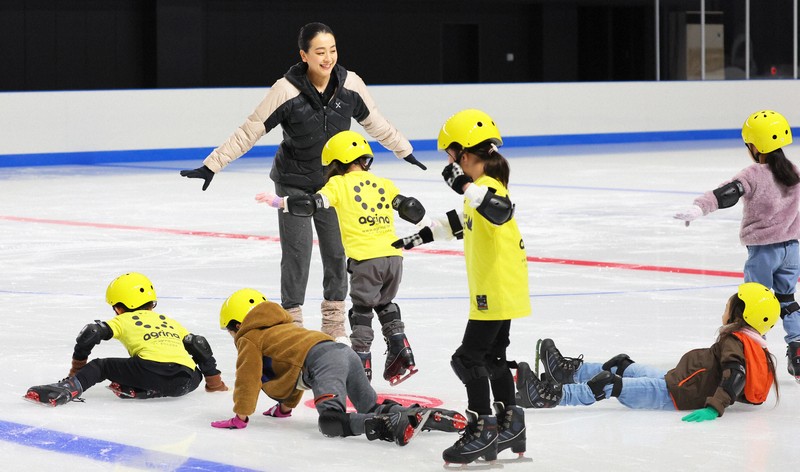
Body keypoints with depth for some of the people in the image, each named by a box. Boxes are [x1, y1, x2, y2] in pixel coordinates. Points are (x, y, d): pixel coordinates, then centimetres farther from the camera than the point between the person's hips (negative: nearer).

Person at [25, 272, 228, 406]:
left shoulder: (124, 321, 22)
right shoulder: (170, 322, 35)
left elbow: (91, 333, 11)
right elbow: (199, 344, 32)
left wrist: (78, 366, 25)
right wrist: (214, 380, 41)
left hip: (152, 368, -3)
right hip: (183, 383, 3)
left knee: (101, 366, 14)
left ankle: (68, 389, -15)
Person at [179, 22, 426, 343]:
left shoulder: (350, 83, -11)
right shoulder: (287, 90, -22)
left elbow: (374, 123, 7)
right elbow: (249, 132, -16)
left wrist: (404, 150, 18)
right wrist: (211, 166, -17)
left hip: (332, 182, 3)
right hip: (294, 182, -3)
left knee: (337, 251, 7)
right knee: (297, 253, -6)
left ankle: (334, 325, 21)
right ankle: (292, 323, 5)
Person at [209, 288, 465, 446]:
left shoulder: (249, 340, 16)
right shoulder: (282, 327, 40)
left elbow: (248, 379, 6)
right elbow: (294, 371, 47)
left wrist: (240, 416, 9)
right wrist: (285, 406, 52)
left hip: (321, 360, -9)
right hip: (344, 351, 9)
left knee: (332, 421, -26)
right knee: (373, 410, 13)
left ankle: (391, 425, -46)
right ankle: (430, 416, -6)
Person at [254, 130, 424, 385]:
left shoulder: (339, 184, 4)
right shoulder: (384, 184, 17)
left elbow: (312, 204, -7)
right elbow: (412, 209, 20)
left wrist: (278, 201, -1)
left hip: (365, 259, -5)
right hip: (393, 255, 5)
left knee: (362, 309, 9)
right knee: (385, 304, 24)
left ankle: (362, 362, 7)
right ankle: (401, 352, 17)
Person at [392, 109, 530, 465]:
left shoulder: (489, 187, -20)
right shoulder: (479, 188, 12)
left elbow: (500, 211, -44)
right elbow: (459, 221, 29)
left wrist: (466, 185, -46)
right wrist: (420, 237, 32)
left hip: (498, 292, -11)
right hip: (496, 291, 11)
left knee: (469, 358, -7)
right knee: (493, 357, 18)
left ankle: (482, 431, -2)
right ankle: (509, 426, 26)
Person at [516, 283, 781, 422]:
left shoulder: (735, 341, -17)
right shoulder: (759, 349, 9)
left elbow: (735, 374, -33)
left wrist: (714, 407, -42)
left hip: (678, 395, -10)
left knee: (612, 385, -12)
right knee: (624, 368, 22)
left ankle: (551, 396, -13)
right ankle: (569, 371, 37)